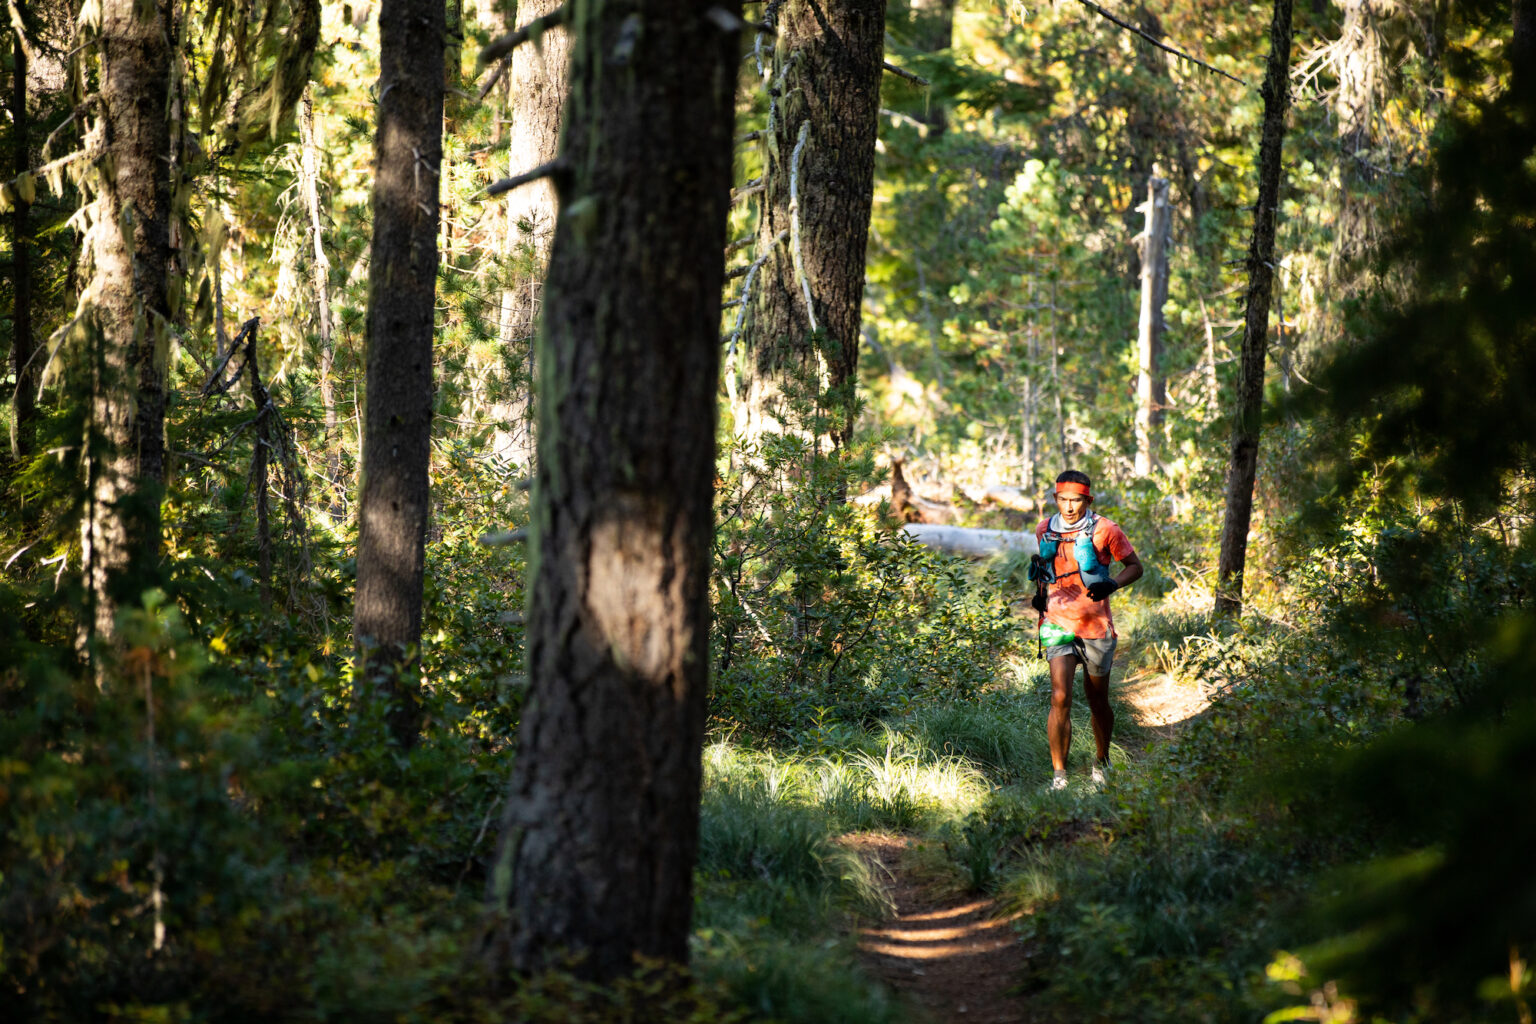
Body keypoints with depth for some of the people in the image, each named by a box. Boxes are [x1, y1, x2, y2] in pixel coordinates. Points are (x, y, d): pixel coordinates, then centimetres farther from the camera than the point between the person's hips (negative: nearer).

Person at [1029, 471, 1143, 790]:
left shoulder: (1104, 530, -6)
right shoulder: (1044, 530, 5)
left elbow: (1135, 567, 1)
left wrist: (1112, 584, -17)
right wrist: (1040, 592, 5)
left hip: (1096, 625, -1)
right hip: (1058, 623, 1)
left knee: (1098, 701, 12)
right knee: (1060, 698, -14)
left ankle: (1102, 761, 37)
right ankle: (1059, 774, -11)